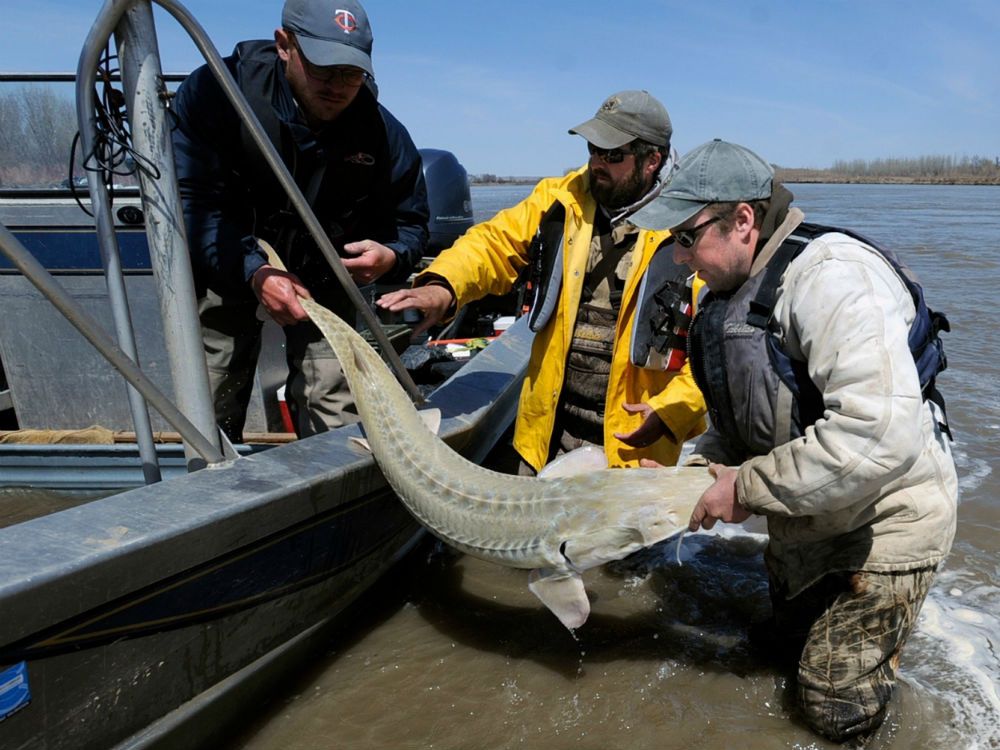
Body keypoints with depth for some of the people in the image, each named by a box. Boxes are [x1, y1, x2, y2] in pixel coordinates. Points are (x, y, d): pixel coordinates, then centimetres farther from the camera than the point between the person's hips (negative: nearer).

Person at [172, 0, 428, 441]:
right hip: (226, 266, -1)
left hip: (322, 276, 1)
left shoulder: (382, 132, -15)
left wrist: (390, 256, -28)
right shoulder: (214, 91, -21)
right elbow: (193, 201, -25)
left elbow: (408, 221, -3)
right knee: (209, 415, 0)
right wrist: (253, 272, -41)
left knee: (334, 422, -8)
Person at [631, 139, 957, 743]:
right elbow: (739, 420, 10)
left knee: (838, 713, 1)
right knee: (790, 639, 26)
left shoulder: (833, 277, -29)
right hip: (803, 513, 9)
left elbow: (880, 434, -40)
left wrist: (748, 489, -30)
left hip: (883, 517, -9)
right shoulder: (732, 291, 2)